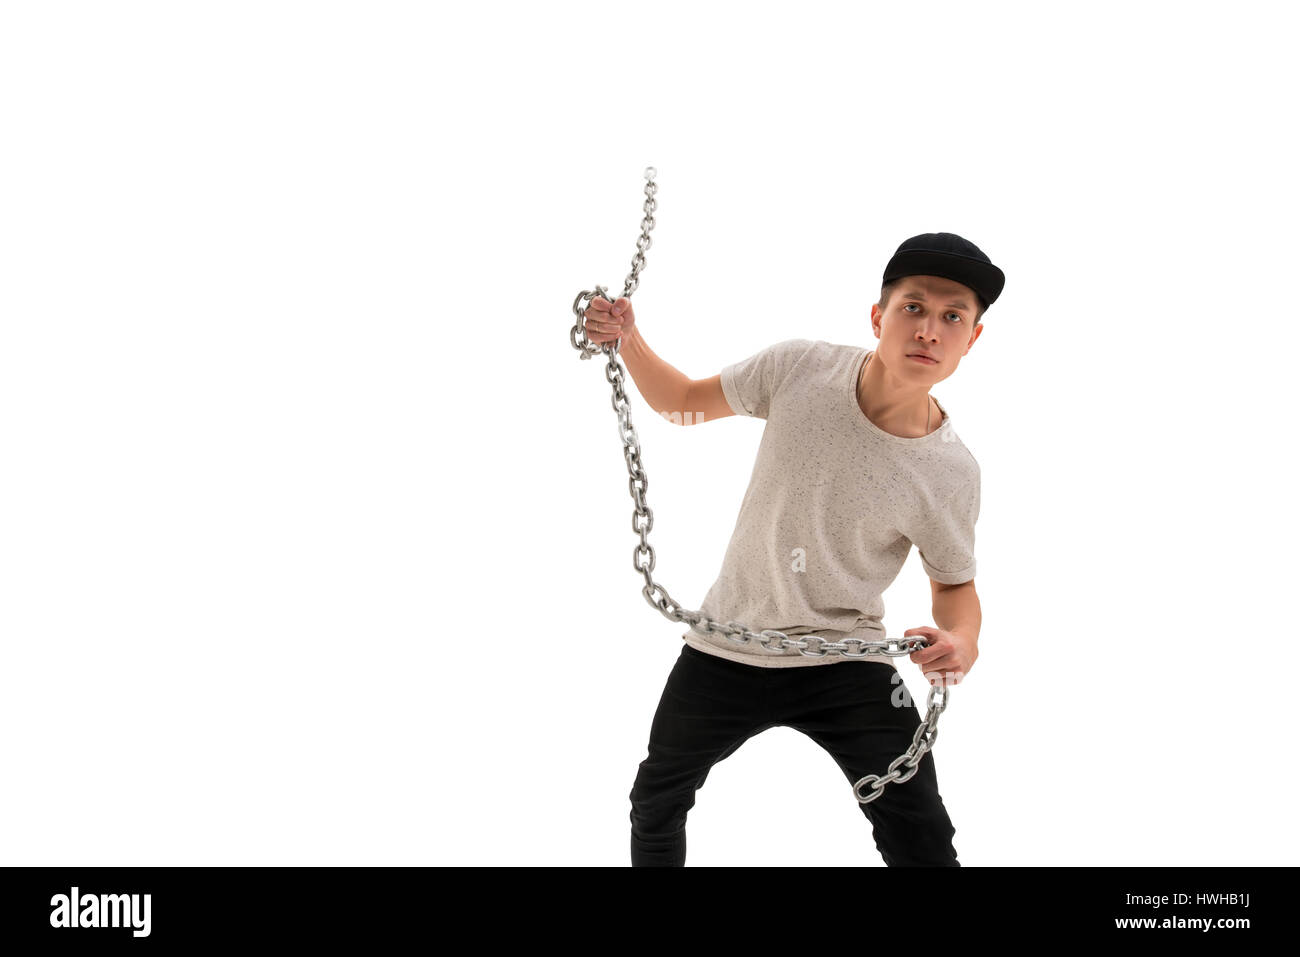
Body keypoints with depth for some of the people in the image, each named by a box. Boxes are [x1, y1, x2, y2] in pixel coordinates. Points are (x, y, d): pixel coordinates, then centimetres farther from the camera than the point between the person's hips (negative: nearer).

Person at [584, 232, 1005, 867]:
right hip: (725, 647, 2)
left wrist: (962, 642, -25)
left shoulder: (949, 473, -18)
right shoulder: (800, 368, -15)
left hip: (847, 661, -2)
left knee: (922, 842, -11)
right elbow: (683, 402, 0)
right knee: (655, 801, 18)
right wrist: (626, 339, -17)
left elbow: (954, 583, -2)